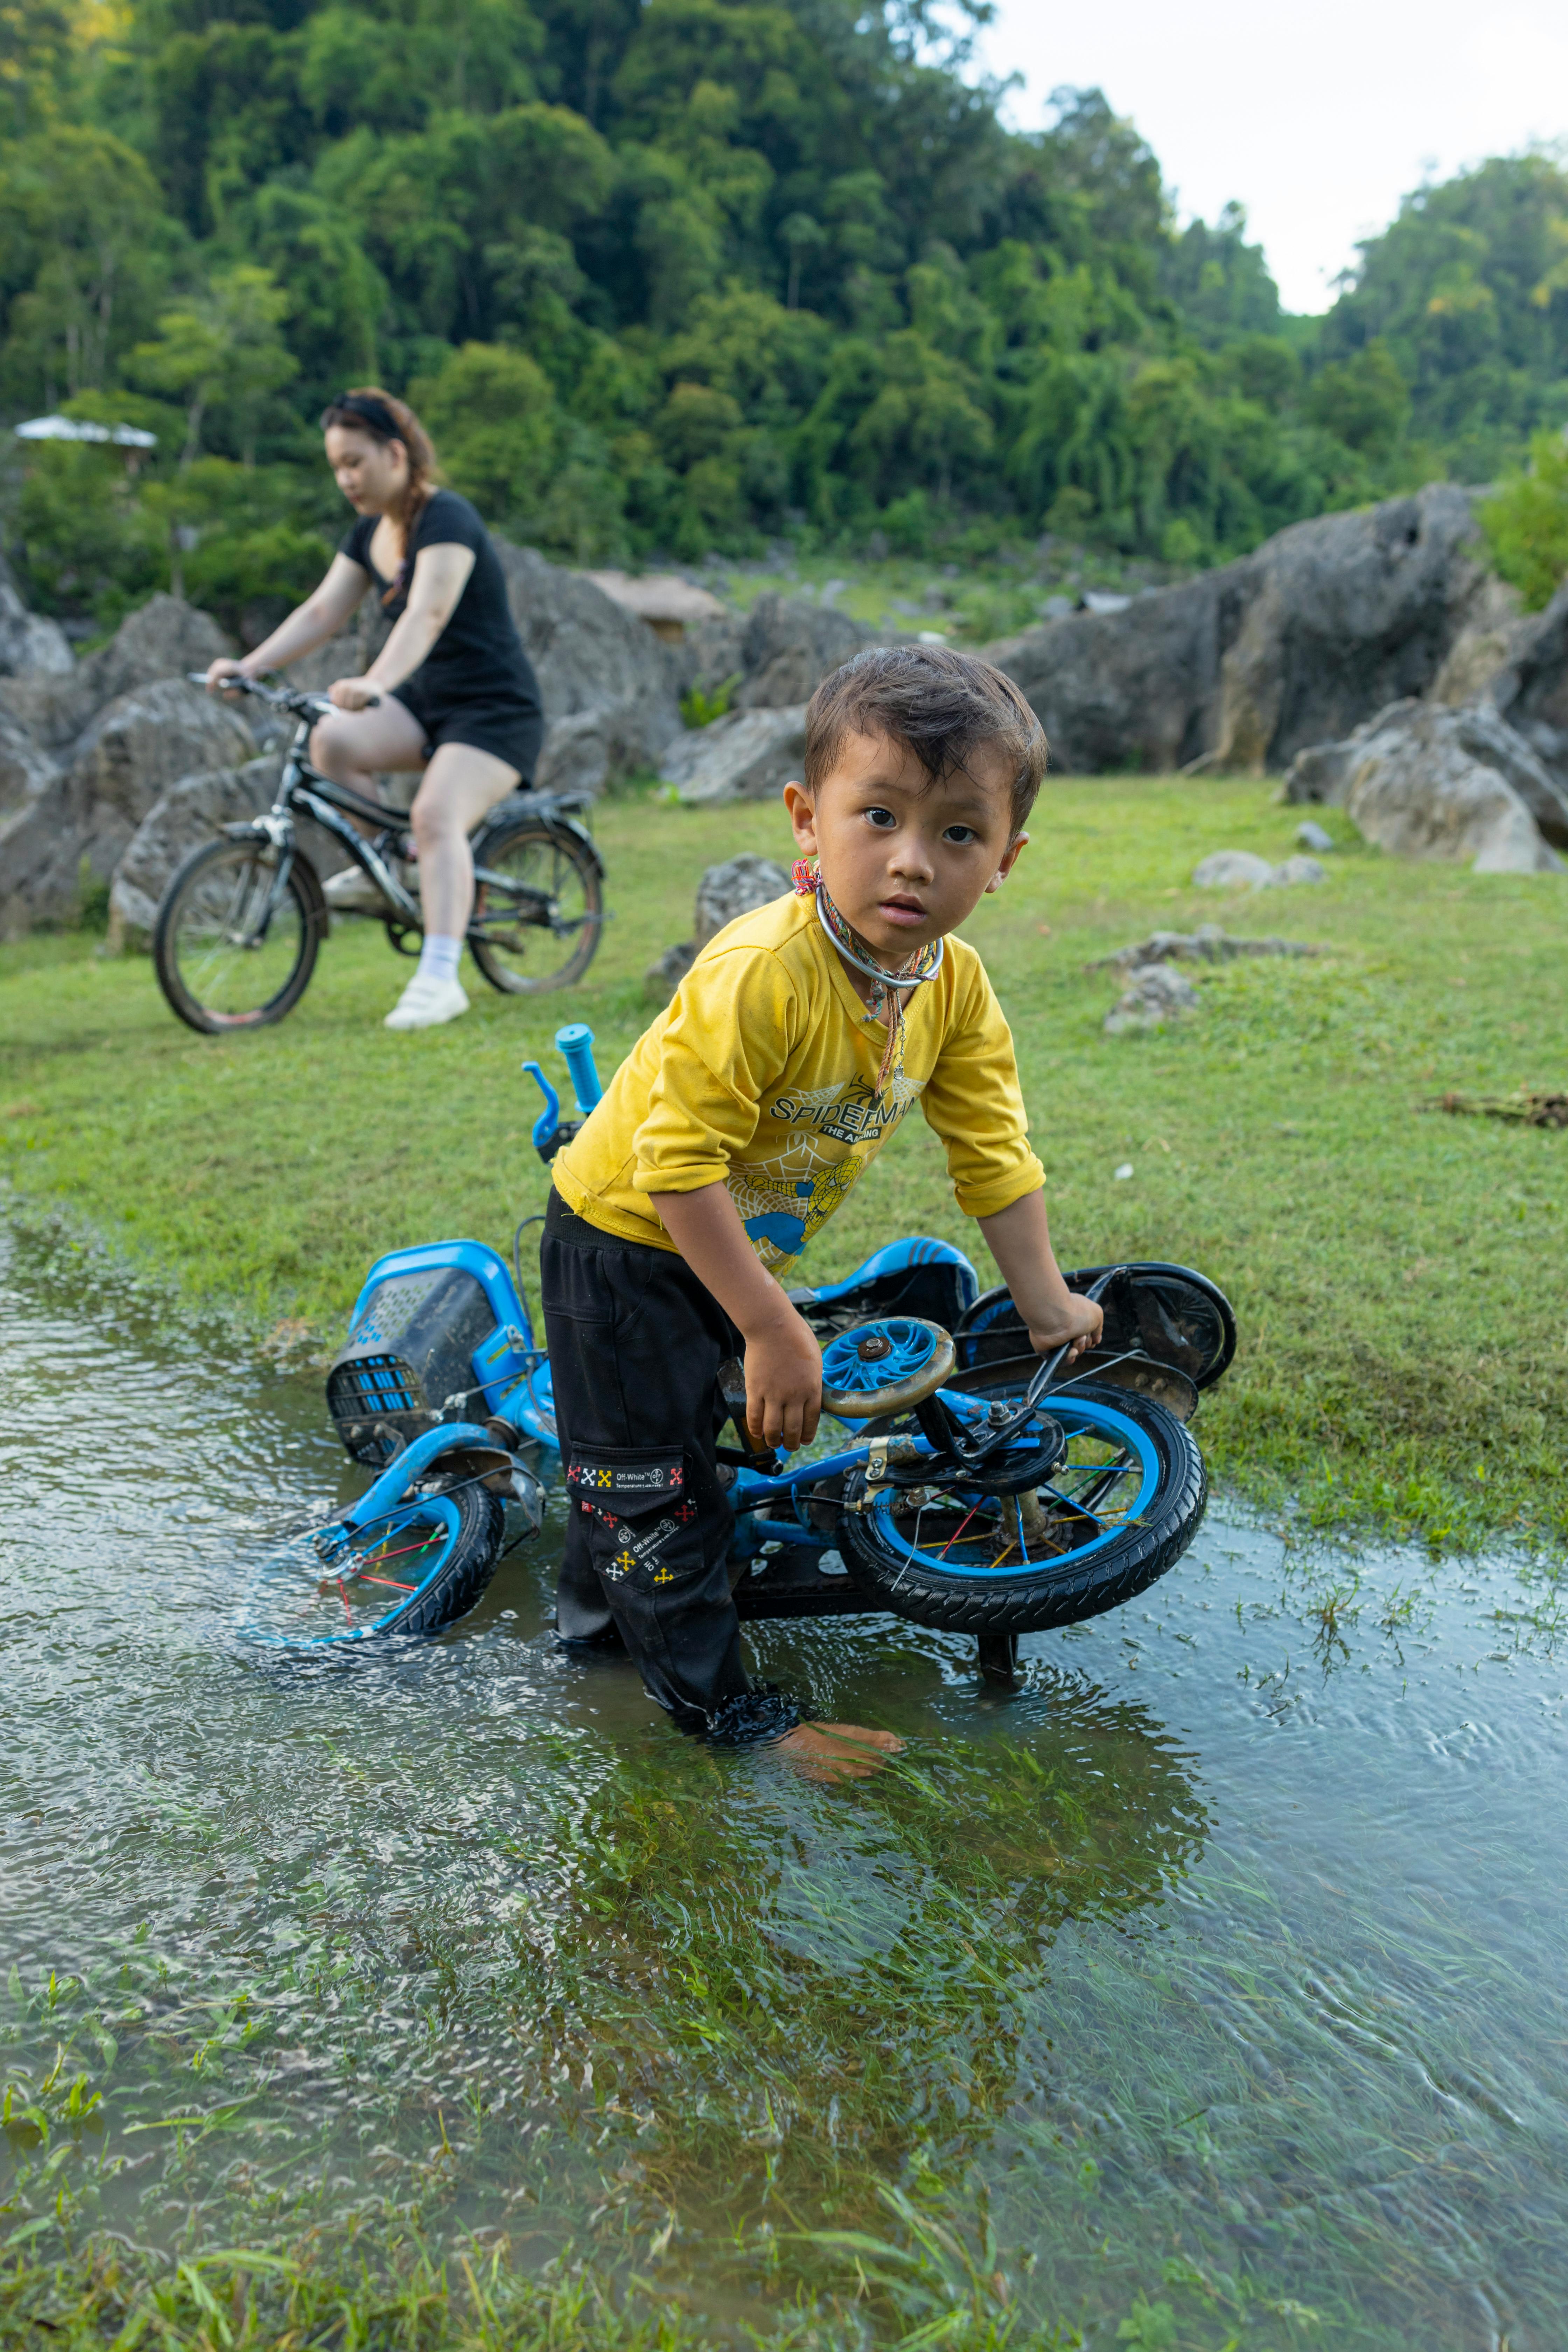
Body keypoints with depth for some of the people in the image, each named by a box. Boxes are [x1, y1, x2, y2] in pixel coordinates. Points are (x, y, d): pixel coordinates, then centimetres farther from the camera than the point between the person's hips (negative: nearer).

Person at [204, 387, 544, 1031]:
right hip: (426, 699, 8)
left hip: (496, 710, -8)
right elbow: (321, 612, 5)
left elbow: (428, 613, -33)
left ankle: (440, 978, -31)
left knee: (437, 814, -29)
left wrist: (375, 682, -48)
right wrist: (248, 666, -9)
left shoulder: (447, 519, -17)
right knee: (332, 741, -15)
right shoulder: (370, 533, 9)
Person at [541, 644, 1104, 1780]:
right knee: (659, 1481, 3)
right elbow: (679, 1161, -34)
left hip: (728, 1249, 8)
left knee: (673, 1425, 26)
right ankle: (719, 1702, 22)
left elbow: (993, 1147, -1)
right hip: (625, 1242, -7)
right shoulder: (760, 974, -37)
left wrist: (1047, 1300, 2)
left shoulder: (956, 987, -13)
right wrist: (774, 1329, -32)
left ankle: (601, 1601, 50)